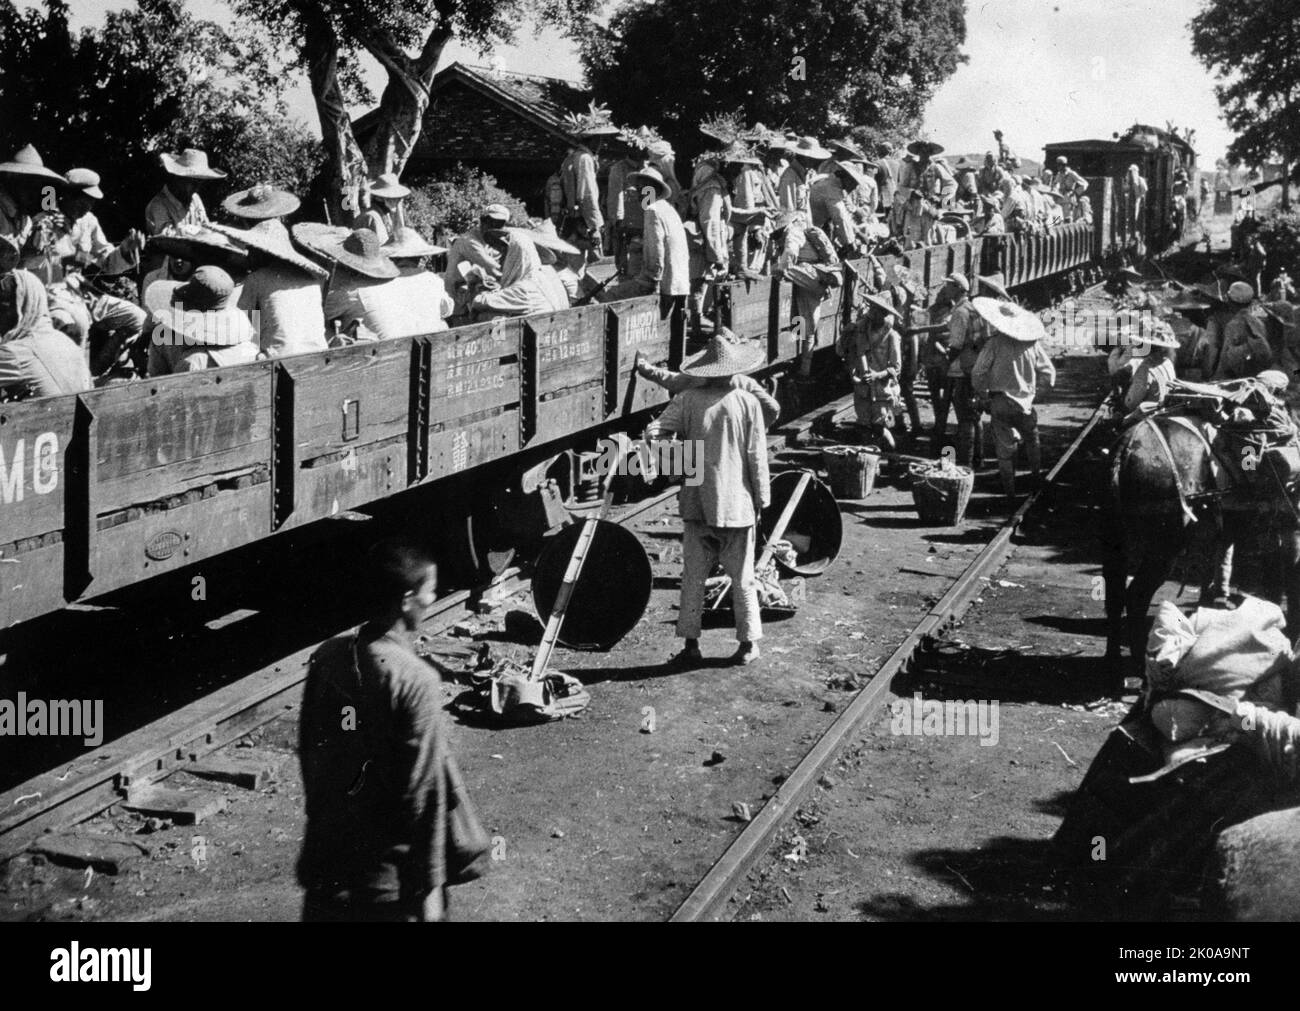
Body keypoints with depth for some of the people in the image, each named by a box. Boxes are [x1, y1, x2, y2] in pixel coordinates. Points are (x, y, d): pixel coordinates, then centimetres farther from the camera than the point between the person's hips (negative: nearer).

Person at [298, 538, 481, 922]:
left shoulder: (326, 657, -2)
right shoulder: (416, 681, -20)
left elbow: (308, 752, 8)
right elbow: (423, 793, -17)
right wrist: (428, 888, -10)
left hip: (326, 865, 6)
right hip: (387, 872, -5)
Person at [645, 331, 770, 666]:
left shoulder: (687, 400, -4)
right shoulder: (747, 403, -6)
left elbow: (654, 430, -15)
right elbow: (756, 457, -4)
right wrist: (761, 499, 3)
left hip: (697, 504, 1)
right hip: (737, 504, -1)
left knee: (693, 577, 8)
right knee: (742, 578, 10)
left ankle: (691, 642, 9)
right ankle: (748, 642, 15)